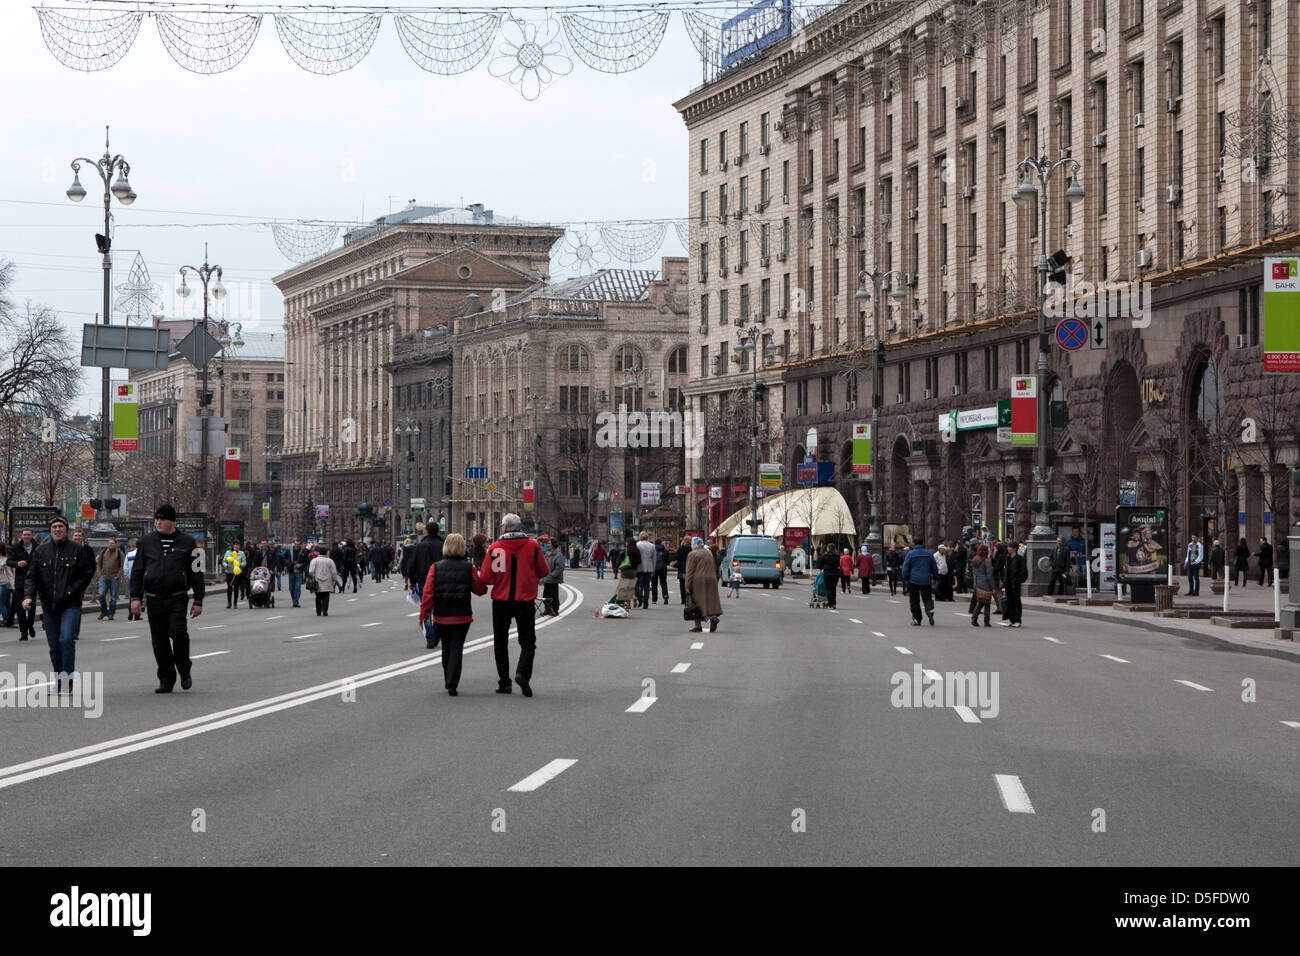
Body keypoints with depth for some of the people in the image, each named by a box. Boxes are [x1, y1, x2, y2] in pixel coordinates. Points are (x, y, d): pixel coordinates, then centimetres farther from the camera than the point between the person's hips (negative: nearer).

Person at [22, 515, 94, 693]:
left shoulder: (77, 550, 2)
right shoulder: (41, 552, 9)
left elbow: (87, 574, 1)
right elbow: (31, 577, 7)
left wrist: (71, 592, -10)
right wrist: (28, 596, -10)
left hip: (71, 605, -4)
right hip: (49, 606, 4)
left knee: (67, 639, -19)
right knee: (54, 645, 7)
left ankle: (67, 678, -13)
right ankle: (60, 681, 16)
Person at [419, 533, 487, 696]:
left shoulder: (435, 567, -3)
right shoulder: (468, 568, -7)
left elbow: (427, 593, -7)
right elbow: (480, 589, 0)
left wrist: (423, 614, -2)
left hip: (441, 616, 2)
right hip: (461, 616, -2)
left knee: (446, 649, 18)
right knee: (456, 648, 0)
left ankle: (448, 681, 30)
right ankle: (452, 684, -13)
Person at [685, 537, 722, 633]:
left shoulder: (693, 554, -8)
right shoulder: (709, 552, 12)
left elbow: (690, 572, -10)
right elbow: (714, 568, 18)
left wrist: (687, 586, -10)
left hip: (698, 581, -5)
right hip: (711, 580, 5)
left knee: (696, 603, 3)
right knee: (710, 600, 6)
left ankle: (698, 625, 2)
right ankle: (713, 617, -19)